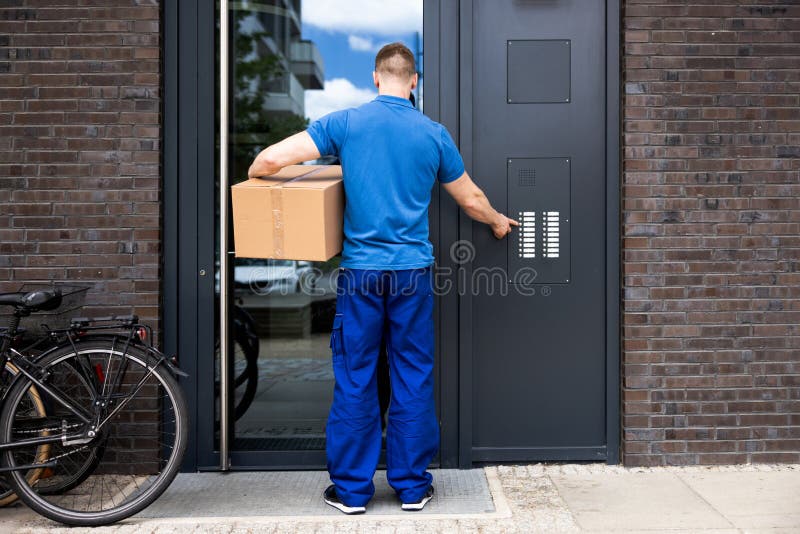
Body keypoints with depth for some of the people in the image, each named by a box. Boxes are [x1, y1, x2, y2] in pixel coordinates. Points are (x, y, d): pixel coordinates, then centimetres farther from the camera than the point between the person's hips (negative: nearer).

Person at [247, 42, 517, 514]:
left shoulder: (346, 122, -1)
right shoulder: (433, 133, 5)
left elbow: (270, 159, -7)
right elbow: (470, 198, 15)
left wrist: (253, 179, 16)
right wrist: (498, 222, 36)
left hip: (361, 269, -1)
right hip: (414, 271, 1)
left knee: (355, 380, 8)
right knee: (413, 379, 10)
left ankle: (352, 489, 18)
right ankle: (413, 487, 20)